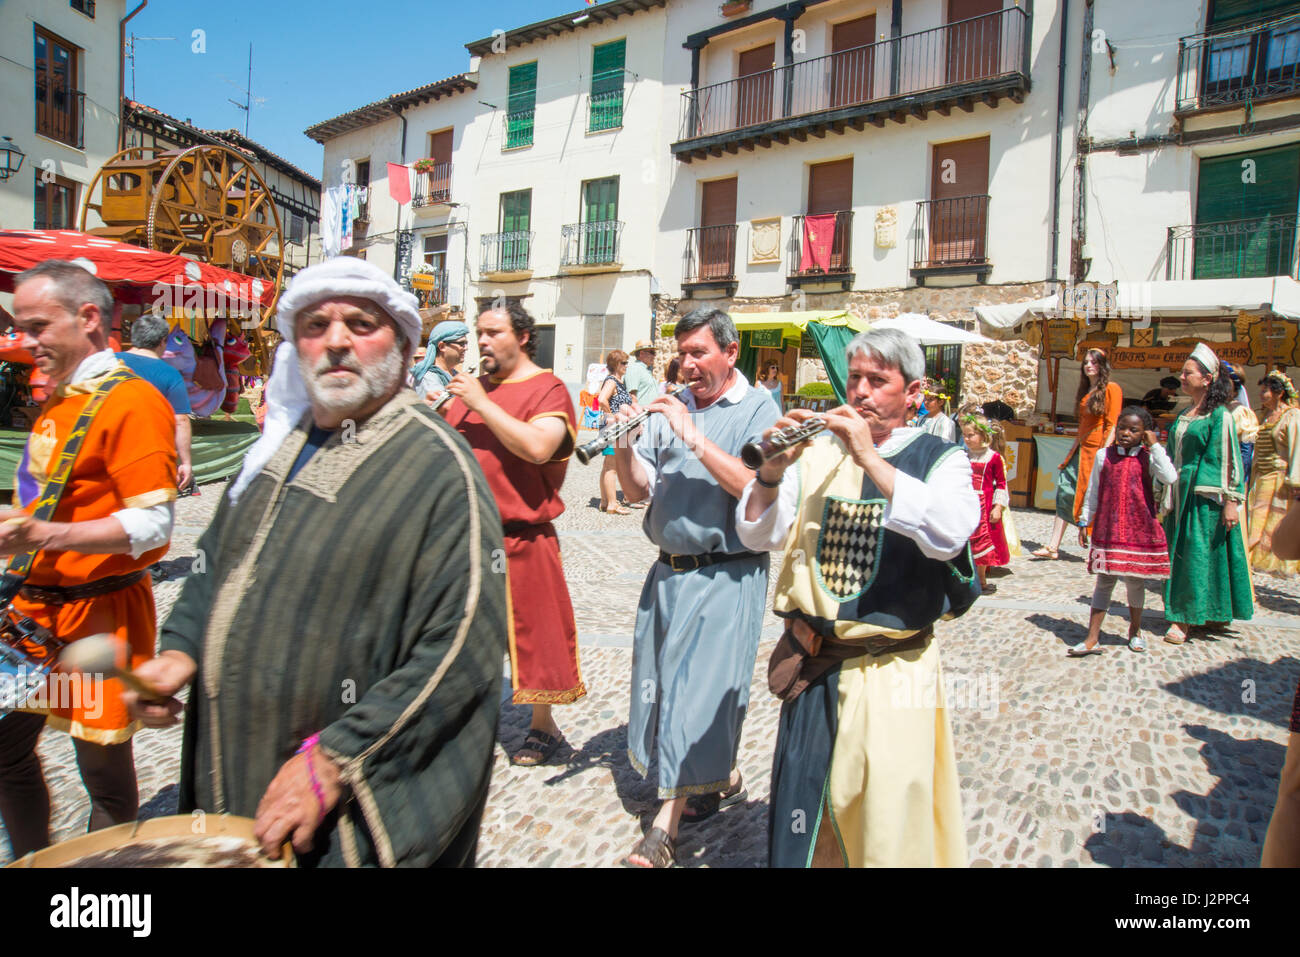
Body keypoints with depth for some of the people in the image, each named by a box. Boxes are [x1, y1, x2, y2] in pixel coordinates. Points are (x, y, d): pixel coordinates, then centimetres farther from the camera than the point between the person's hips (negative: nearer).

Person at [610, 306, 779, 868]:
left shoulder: (757, 409, -6)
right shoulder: (670, 407, 9)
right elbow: (640, 489, 7)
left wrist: (694, 437, -23)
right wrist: (623, 446, -11)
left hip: (725, 574, -6)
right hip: (669, 570, 6)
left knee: (701, 685, -4)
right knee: (662, 676, 14)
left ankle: (665, 827, 5)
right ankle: (724, 780, 35)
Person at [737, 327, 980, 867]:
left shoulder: (939, 458, 0)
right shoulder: (817, 453, 5)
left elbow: (948, 536, -21)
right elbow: (757, 537, -1)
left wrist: (871, 458, -25)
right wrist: (772, 470, -19)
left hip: (895, 674, -2)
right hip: (812, 667, 3)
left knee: (889, 825, 4)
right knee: (803, 813, 14)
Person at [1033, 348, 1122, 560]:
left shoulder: (1111, 389, -6)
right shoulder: (1085, 391, 18)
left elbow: (1112, 425, -12)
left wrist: (1104, 452, -19)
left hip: (1098, 449, -8)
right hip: (1081, 449, 8)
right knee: (1065, 492, 2)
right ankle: (1053, 547, 3)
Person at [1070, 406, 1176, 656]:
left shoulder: (1148, 458, 0)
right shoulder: (1104, 455, 5)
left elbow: (1170, 478, -20)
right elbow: (1093, 491, 10)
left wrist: (1155, 446, -14)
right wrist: (1084, 522, 9)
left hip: (1139, 530, -1)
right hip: (1107, 530, 1)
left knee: (1135, 581, 10)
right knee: (1104, 581, 2)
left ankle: (1135, 631, 31)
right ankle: (1092, 639, 1)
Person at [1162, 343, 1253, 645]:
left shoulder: (1219, 416, -7)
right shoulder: (1184, 416, 14)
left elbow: (1229, 461, -10)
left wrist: (1231, 501, -15)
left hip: (1205, 498, -7)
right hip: (1181, 495, 7)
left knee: (1199, 554, -3)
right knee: (1179, 554, 8)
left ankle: (1186, 620, 1)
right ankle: (1183, 616, 17)